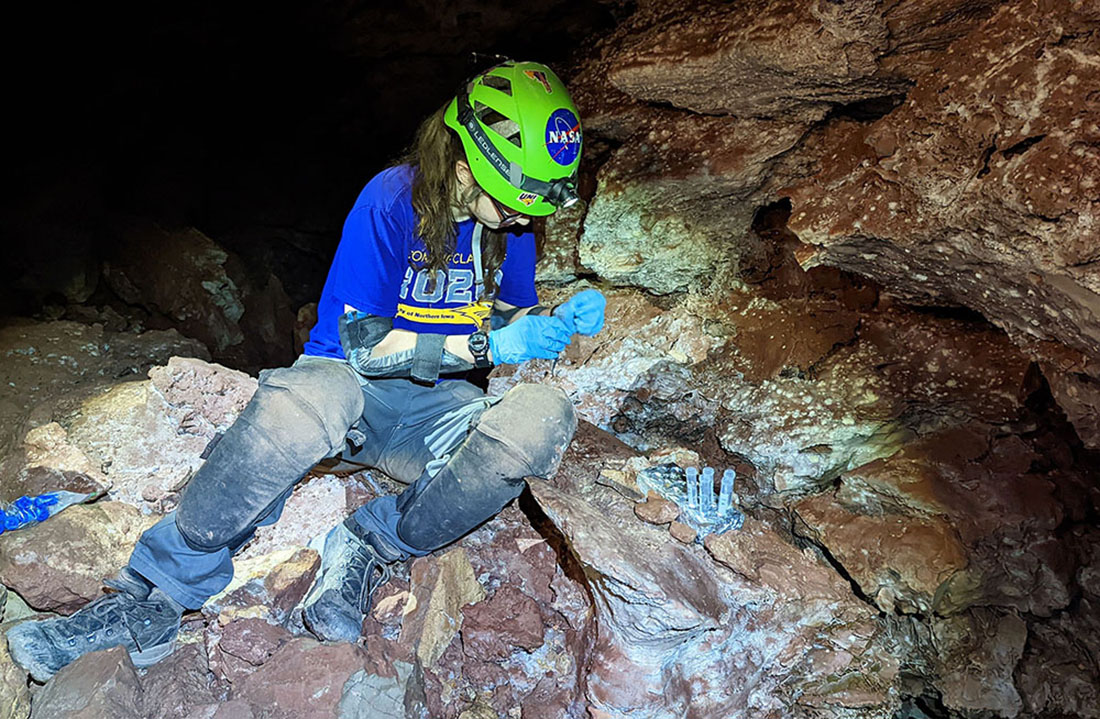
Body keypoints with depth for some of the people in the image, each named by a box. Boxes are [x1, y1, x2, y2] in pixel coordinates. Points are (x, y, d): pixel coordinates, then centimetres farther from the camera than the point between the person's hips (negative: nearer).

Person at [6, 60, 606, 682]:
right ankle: (156, 597, -23)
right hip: (350, 381, -3)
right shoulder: (392, 200, -14)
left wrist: (560, 321, -7)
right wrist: (484, 345, -23)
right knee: (312, 394, -43)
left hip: (432, 410, 4)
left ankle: (369, 550, -19)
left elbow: (513, 315, 15)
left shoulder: (511, 220, 2)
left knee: (544, 417, -30)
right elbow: (363, 342, -17)